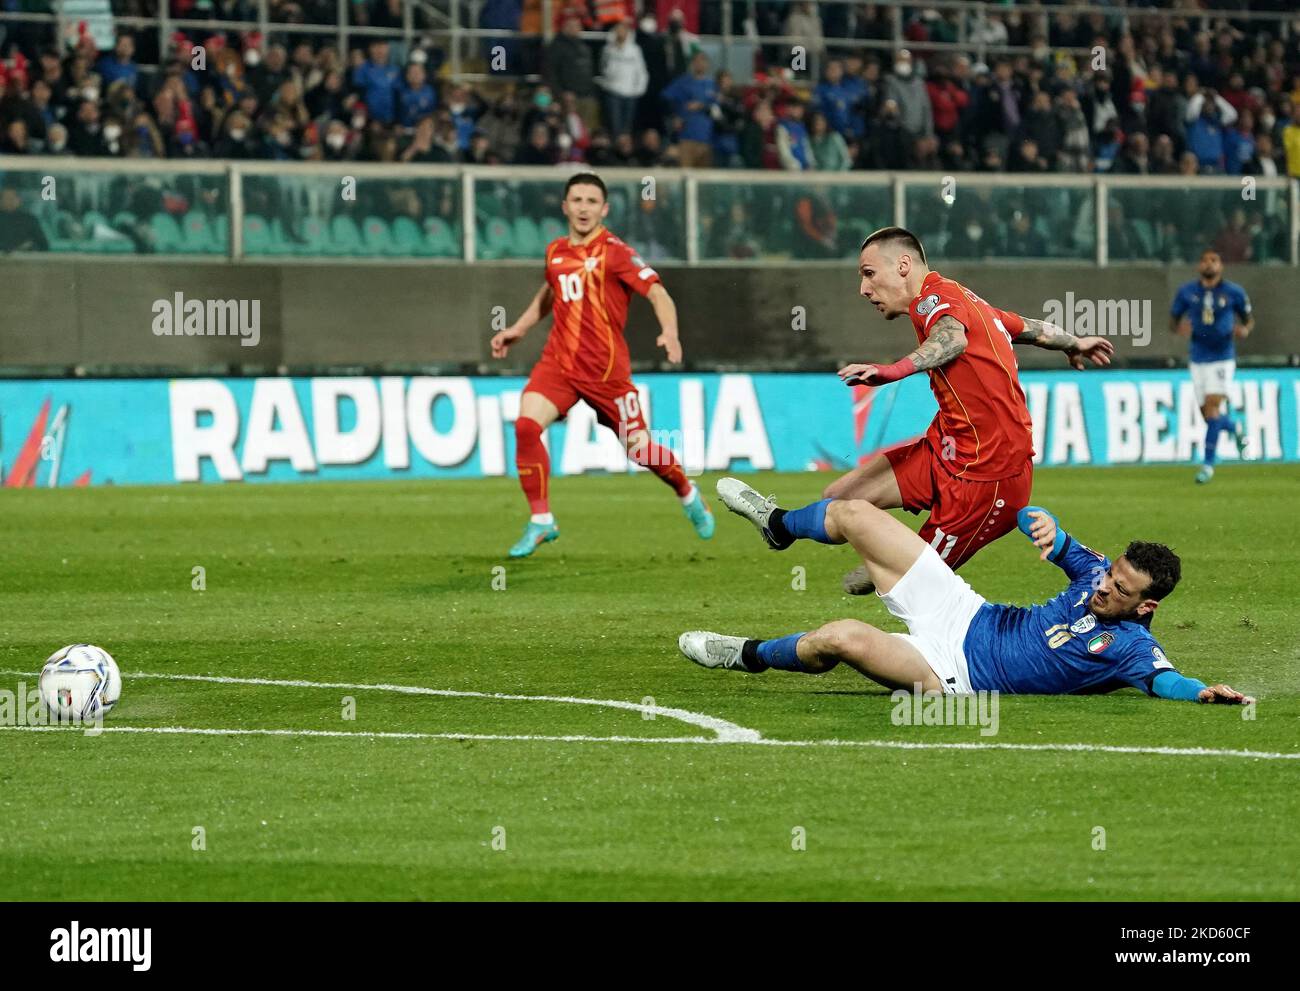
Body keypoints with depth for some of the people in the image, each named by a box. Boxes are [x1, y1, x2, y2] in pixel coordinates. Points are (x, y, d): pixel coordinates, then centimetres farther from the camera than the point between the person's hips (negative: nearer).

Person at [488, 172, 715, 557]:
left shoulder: (615, 252, -9)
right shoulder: (556, 251, 9)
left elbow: (657, 293, -18)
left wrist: (670, 331, -35)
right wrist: (517, 329, 28)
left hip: (606, 368, -4)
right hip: (558, 361, 4)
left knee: (638, 447, 2)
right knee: (526, 425, -19)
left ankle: (688, 495, 35)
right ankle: (541, 521, -9)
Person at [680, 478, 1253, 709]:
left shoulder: (1130, 646, -19)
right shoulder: (1098, 575, 0)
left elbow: (1163, 679, -38)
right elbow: (1033, 521, 7)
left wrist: (1205, 692, -59)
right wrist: (1047, 527, -17)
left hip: (958, 671, -7)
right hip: (968, 613, 7)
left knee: (842, 638, -30)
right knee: (852, 514, 9)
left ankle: (753, 655, 4)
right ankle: (779, 525, 45)